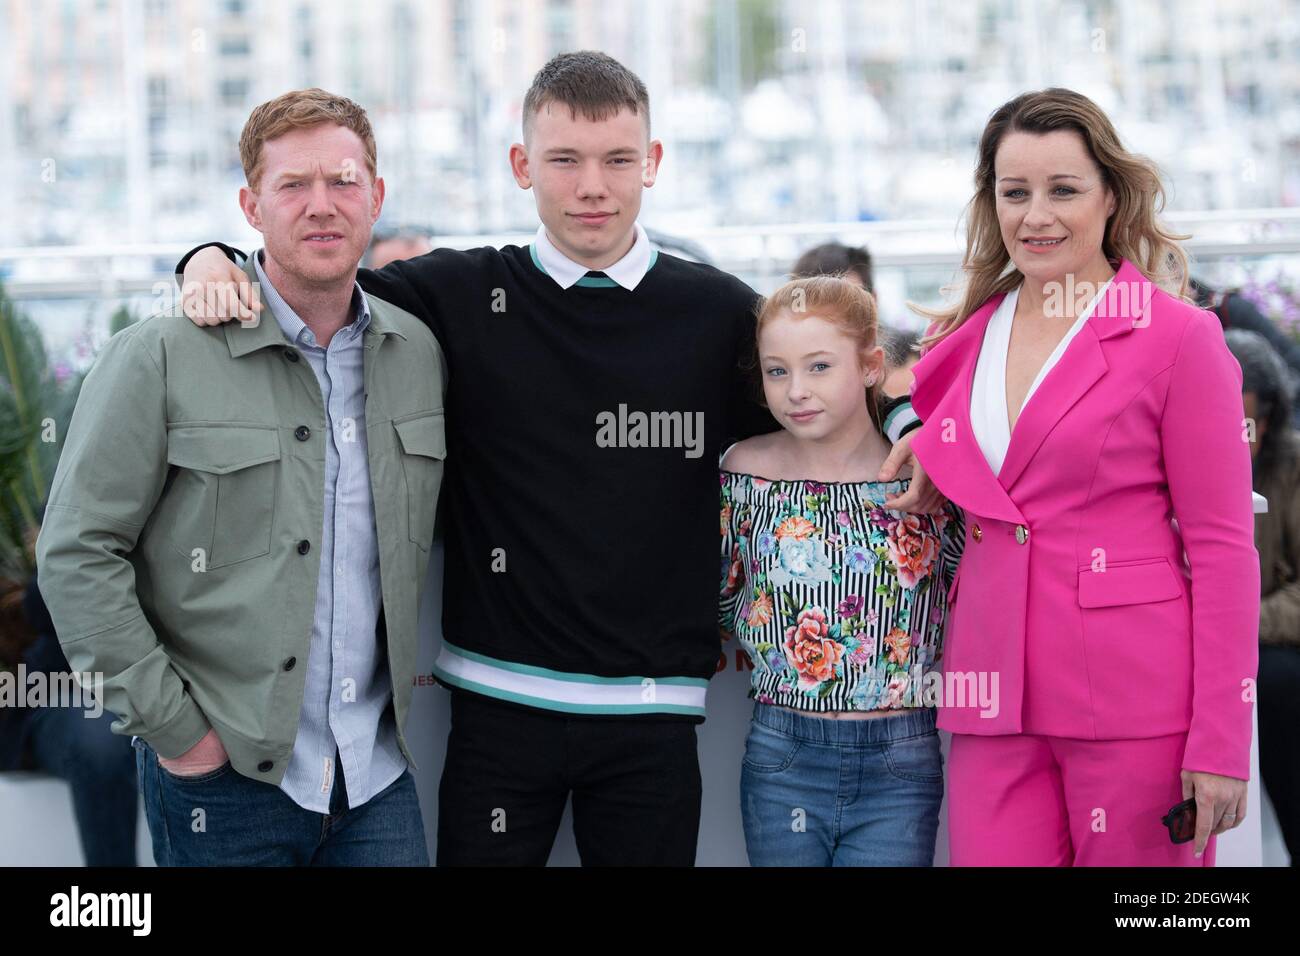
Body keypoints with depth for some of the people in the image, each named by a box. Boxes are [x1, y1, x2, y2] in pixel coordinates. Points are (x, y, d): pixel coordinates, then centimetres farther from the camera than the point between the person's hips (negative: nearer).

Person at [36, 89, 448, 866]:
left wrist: (403, 673, 11)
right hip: (224, 775, -4)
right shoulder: (160, 357, -8)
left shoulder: (418, 353, 7)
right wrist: (172, 726, -11)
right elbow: (77, 555, -10)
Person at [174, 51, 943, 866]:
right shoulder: (464, 297, 2)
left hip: (653, 708, 0)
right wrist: (215, 262, -7)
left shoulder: (717, 311, 3)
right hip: (501, 705, 0)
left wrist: (910, 429, -3)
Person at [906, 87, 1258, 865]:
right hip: (997, 702, 4)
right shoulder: (967, 337, 11)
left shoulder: (1177, 336, -4)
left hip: (1136, 704, -4)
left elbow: (1222, 547, -6)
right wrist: (926, 441, 5)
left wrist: (1220, 744, -11)